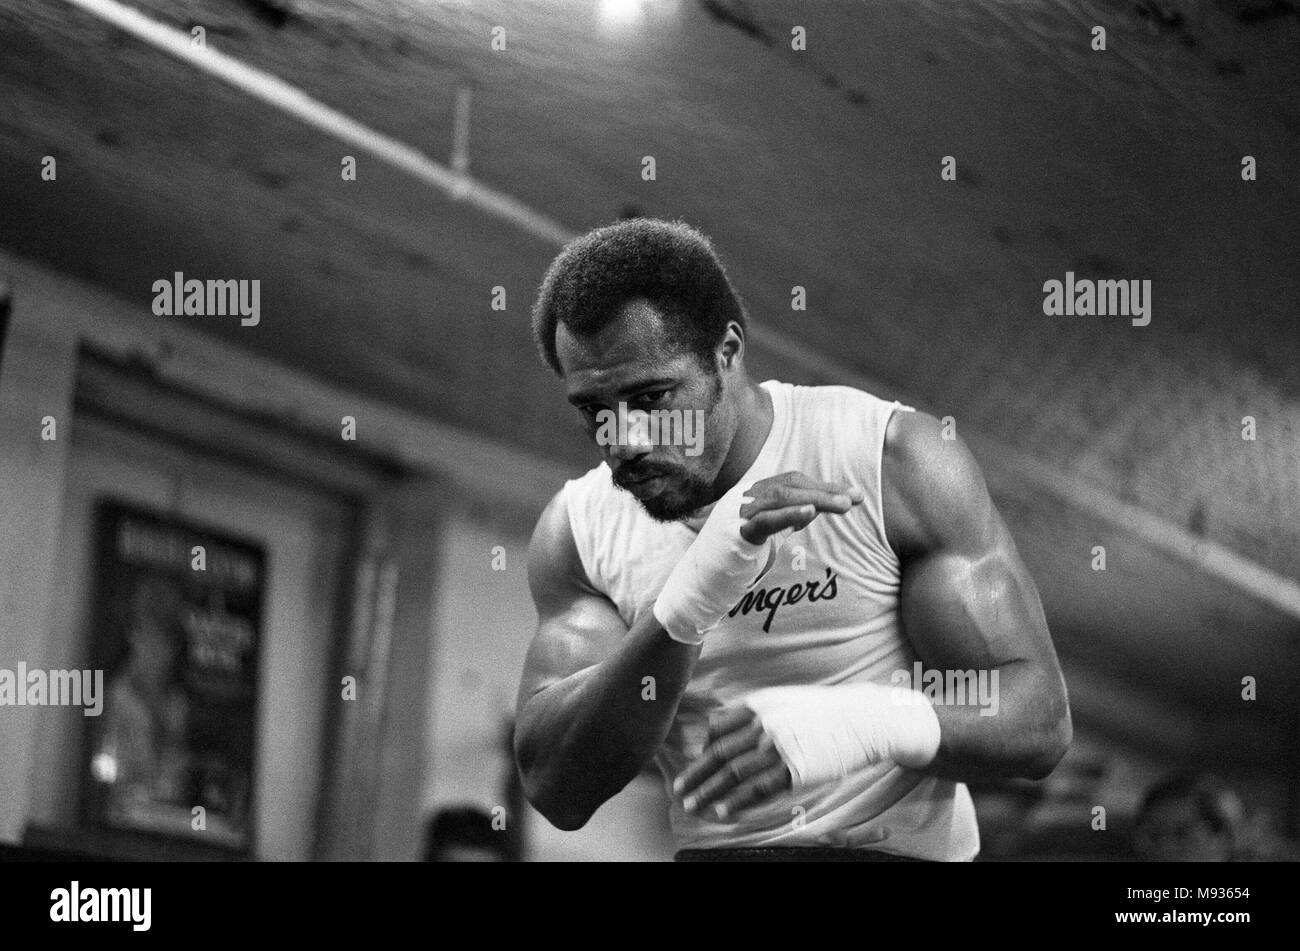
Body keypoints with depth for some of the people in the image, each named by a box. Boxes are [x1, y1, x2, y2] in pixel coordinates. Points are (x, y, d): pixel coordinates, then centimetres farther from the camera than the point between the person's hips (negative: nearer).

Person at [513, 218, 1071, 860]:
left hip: (894, 847, -2)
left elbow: (1038, 719, -9)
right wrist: (687, 605, -23)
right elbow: (555, 790, -9)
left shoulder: (895, 462, -7)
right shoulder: (578, 530, 1)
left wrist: (869, 725, -29)